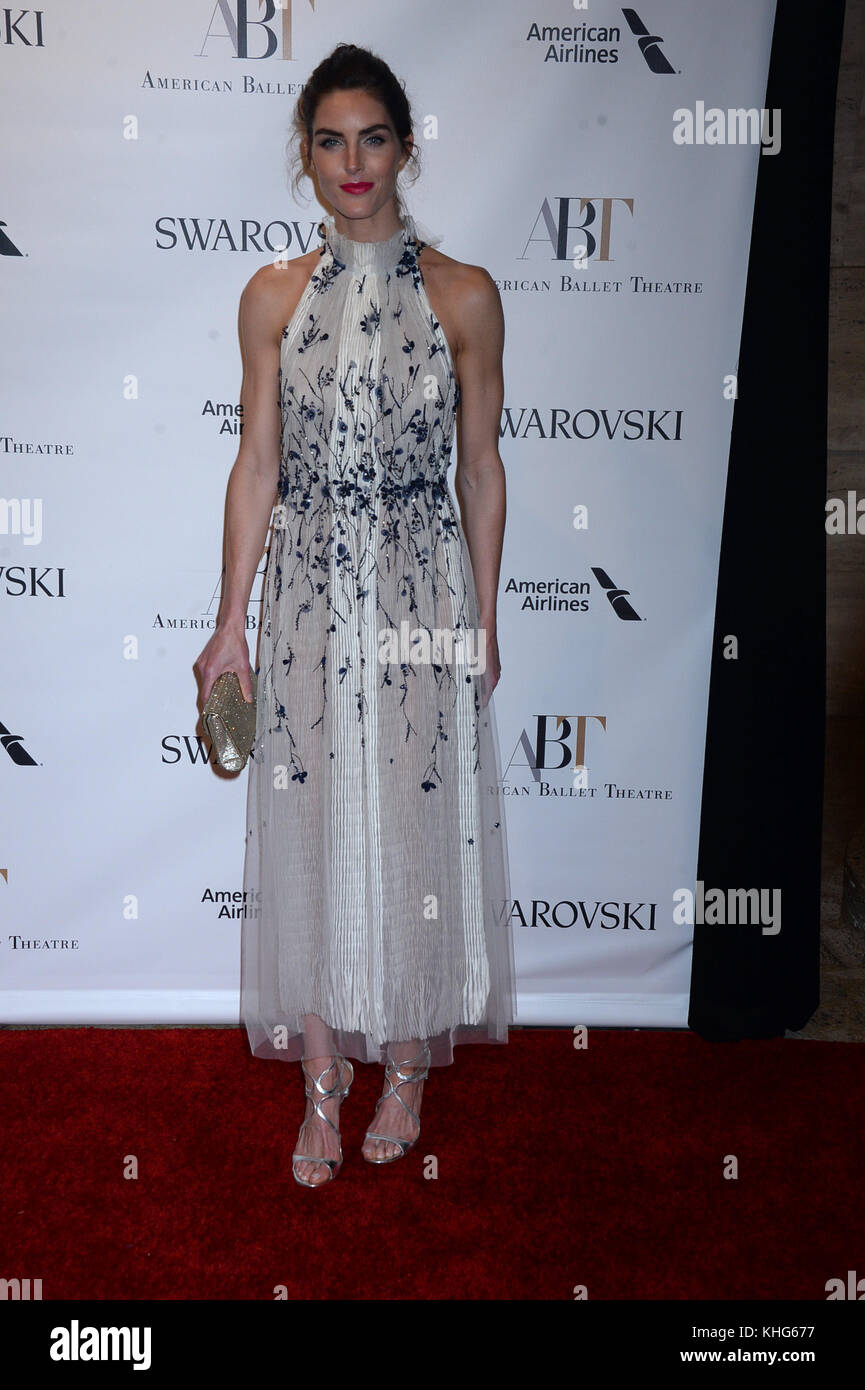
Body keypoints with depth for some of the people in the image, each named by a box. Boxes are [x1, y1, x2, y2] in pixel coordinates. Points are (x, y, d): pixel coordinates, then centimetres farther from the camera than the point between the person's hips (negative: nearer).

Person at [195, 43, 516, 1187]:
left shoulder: (463, 296, 1)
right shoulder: (274, 296, 5)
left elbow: (481, 468, 3)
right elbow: (256, 464, 3)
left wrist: (485, 622, 2)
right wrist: (231, 621, 1)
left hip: (424, 595, -1)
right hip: (307, 596, 1)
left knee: (421, 829, 6)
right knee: (310, 830, 6)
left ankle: (407, 1071, 26)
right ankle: (323, 1084, 22)